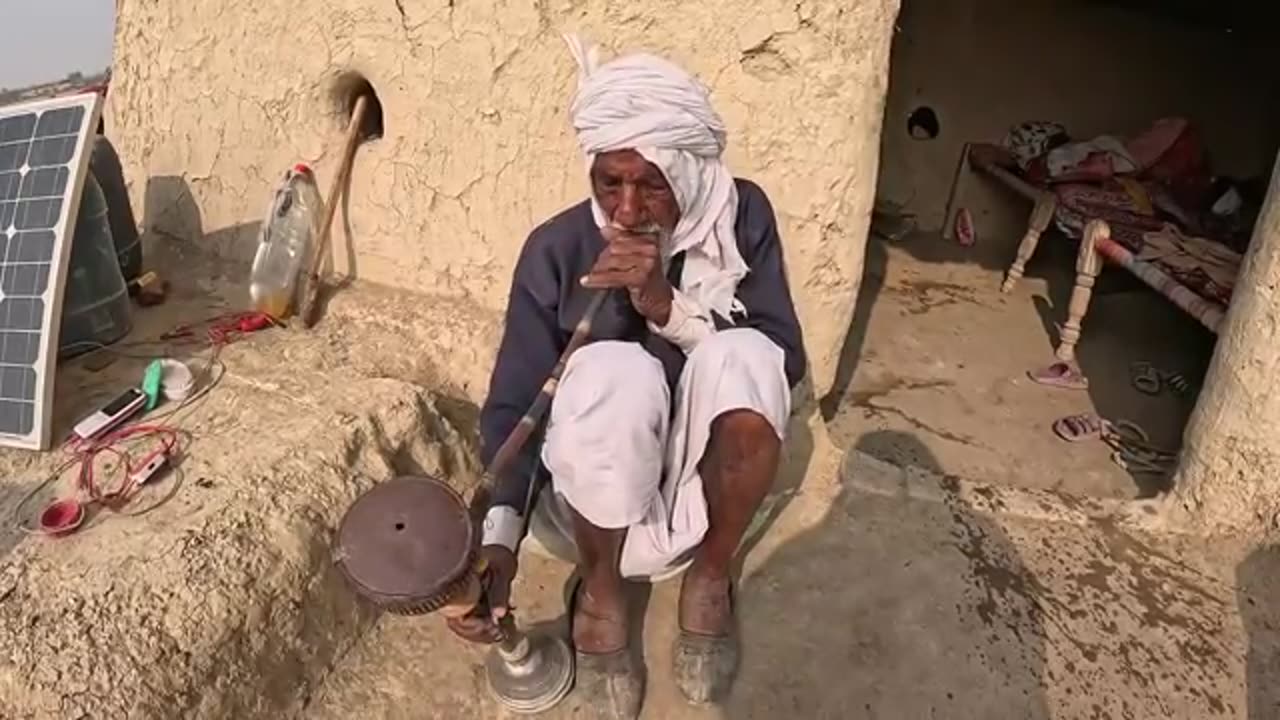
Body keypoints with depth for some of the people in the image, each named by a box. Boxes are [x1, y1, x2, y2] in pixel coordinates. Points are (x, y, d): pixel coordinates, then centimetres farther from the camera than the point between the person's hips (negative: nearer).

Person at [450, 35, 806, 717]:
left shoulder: (741, 216, -11)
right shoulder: (557, 248, -14)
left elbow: (783, 361, -16)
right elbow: (515, 402, -14)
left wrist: (669, 307, -31)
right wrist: (498, 535, -30)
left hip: (702, 477, 1)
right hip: (597, 484, -1)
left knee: (743, 357, -31)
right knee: (614, 371, -34)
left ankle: (709, 578, -6)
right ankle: (599, 591, -8)